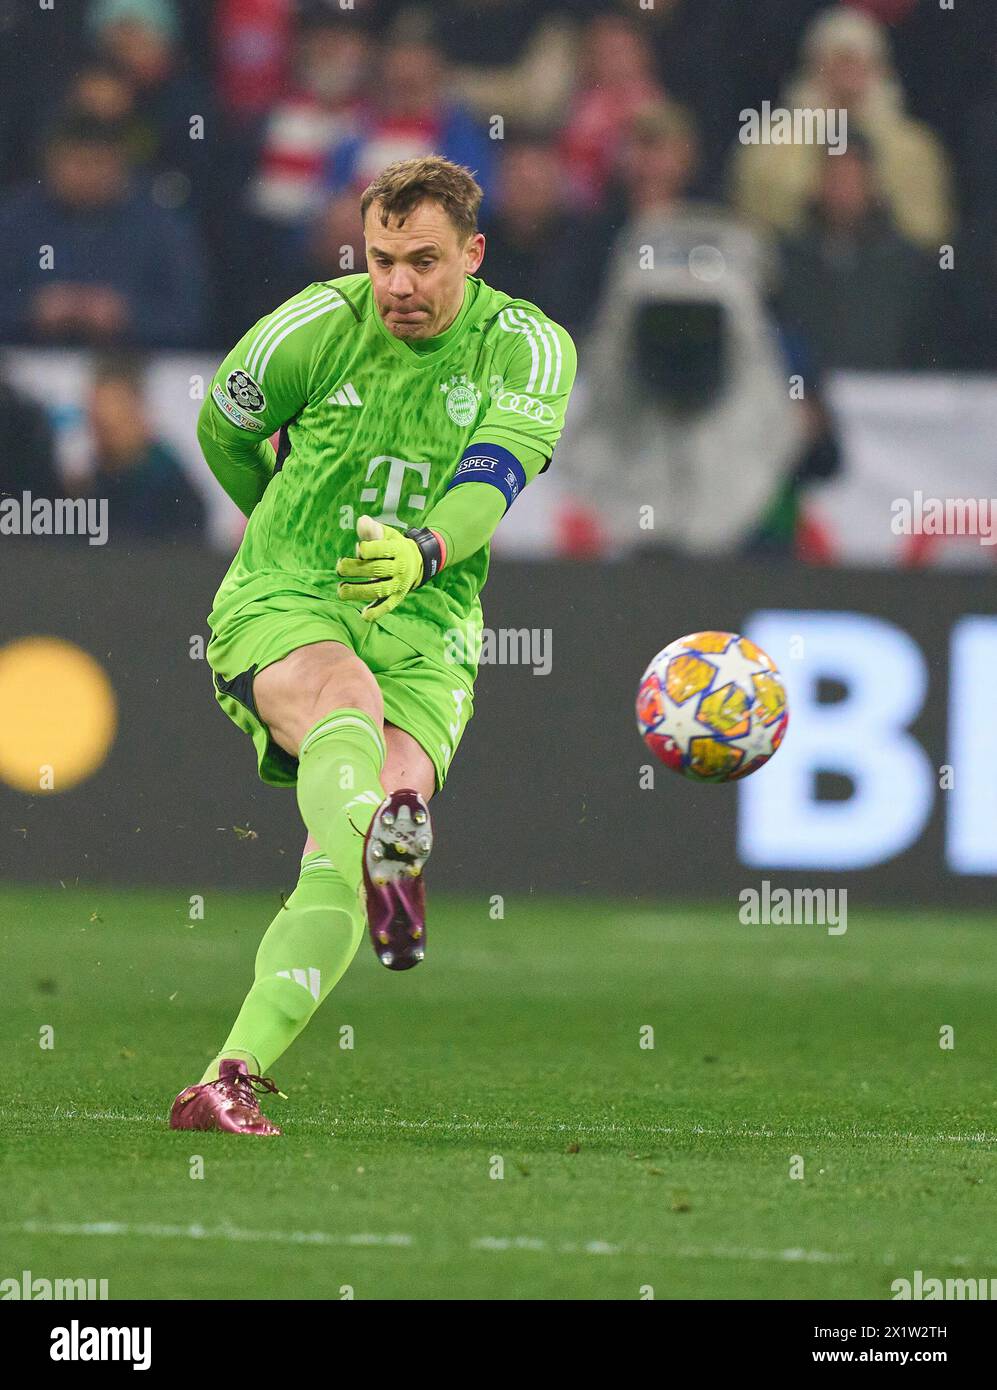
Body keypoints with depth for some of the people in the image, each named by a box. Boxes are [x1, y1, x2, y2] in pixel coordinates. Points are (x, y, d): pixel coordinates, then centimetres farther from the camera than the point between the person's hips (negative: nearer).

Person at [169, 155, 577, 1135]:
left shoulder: (527, 348, -3)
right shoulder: (318, 326, -2)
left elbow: (492, 480, -19)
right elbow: (223, 431, 17)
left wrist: (421, 552, -39)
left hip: (425, 626, 1)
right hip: (278, 603, -1)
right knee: (346, 696, -38)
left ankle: (231, 1079, -21)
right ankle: (383, 864, -69)